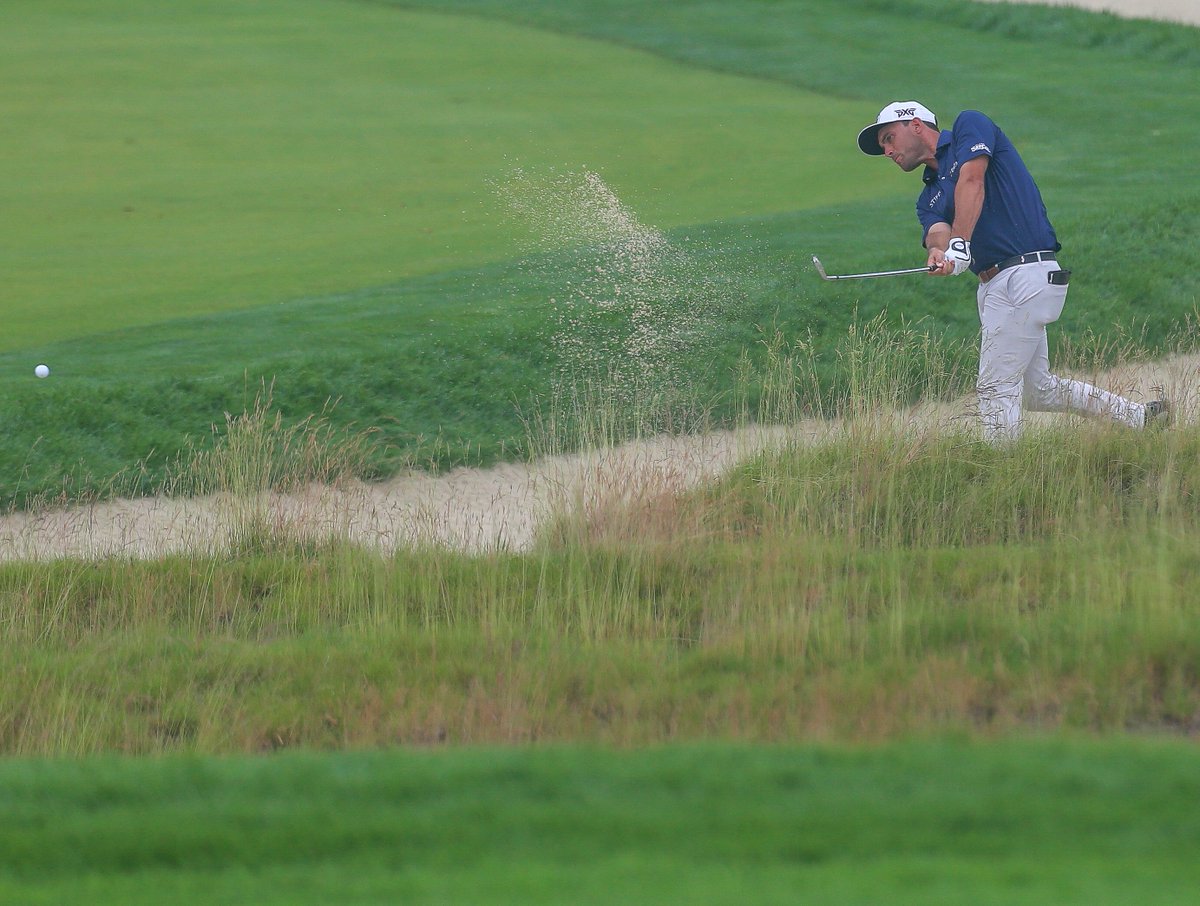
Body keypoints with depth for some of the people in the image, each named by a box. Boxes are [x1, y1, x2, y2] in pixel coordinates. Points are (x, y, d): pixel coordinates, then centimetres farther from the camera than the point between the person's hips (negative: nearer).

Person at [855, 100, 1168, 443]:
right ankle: (1138, 417, 27)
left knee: (996, 388, -9)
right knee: (1038, 391, 15)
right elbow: (936, 231, -1)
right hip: (994, 284, 9)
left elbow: (972, 180, -17)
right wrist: (940, 251, -26)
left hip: (1025, 272, -9)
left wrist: (959, 245, -27)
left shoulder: (969, 125, 1)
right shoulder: (930, 197, 21)